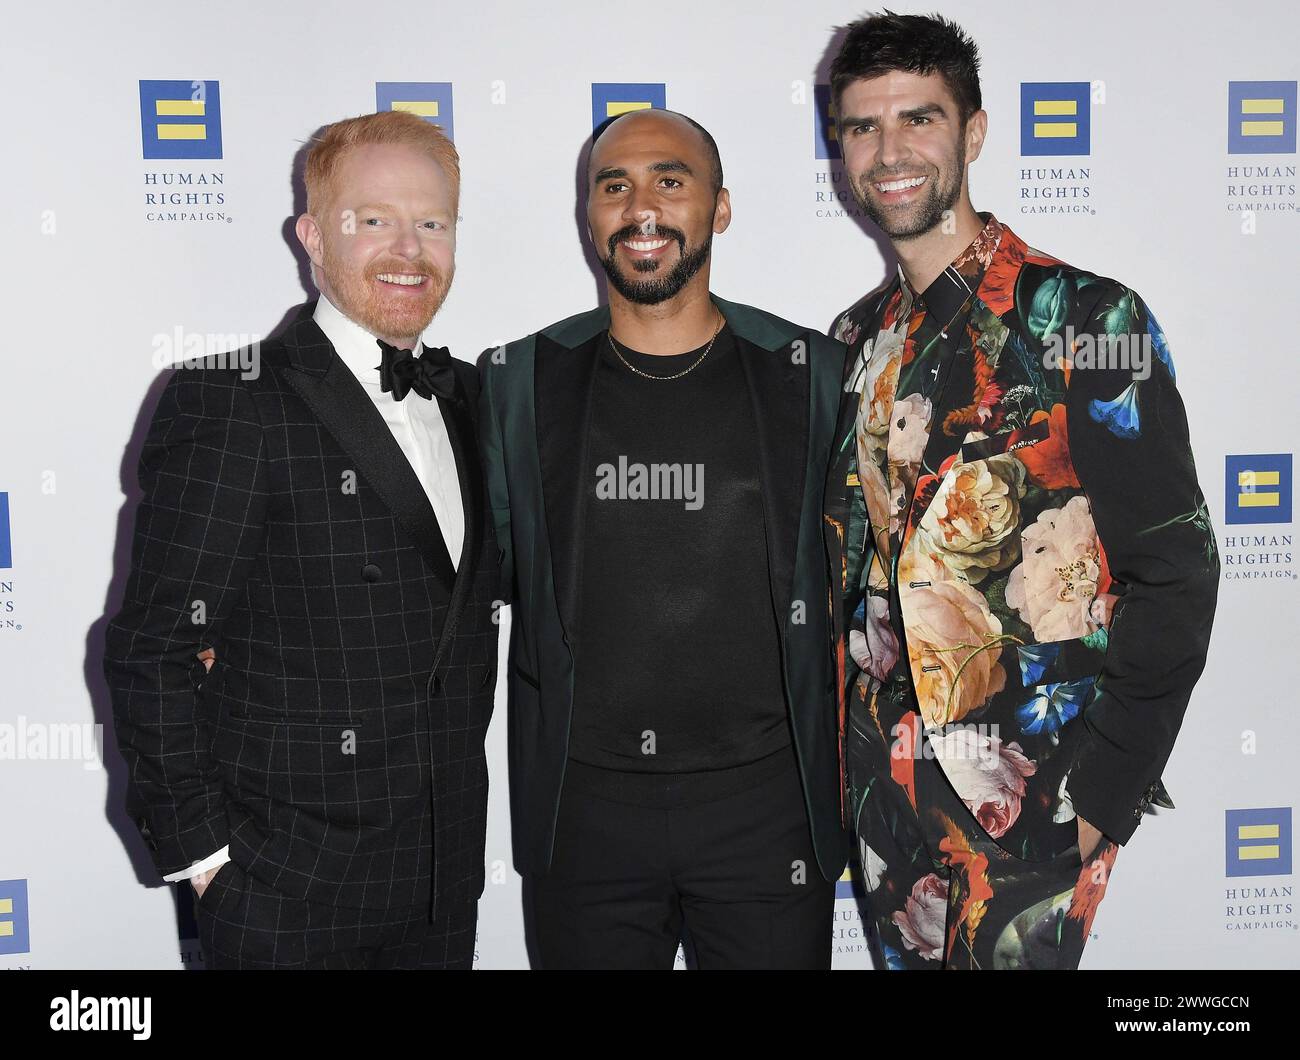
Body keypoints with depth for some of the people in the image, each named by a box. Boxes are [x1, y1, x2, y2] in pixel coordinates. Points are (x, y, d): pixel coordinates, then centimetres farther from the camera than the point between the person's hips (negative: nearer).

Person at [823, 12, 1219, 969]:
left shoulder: (1085, 317, -11)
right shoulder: (860, 340, 7)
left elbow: (1175, 574, -12)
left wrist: (1103, 799, -13)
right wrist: (852, 764, 9)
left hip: (1025, 798, -5)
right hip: (884, 788, 6)